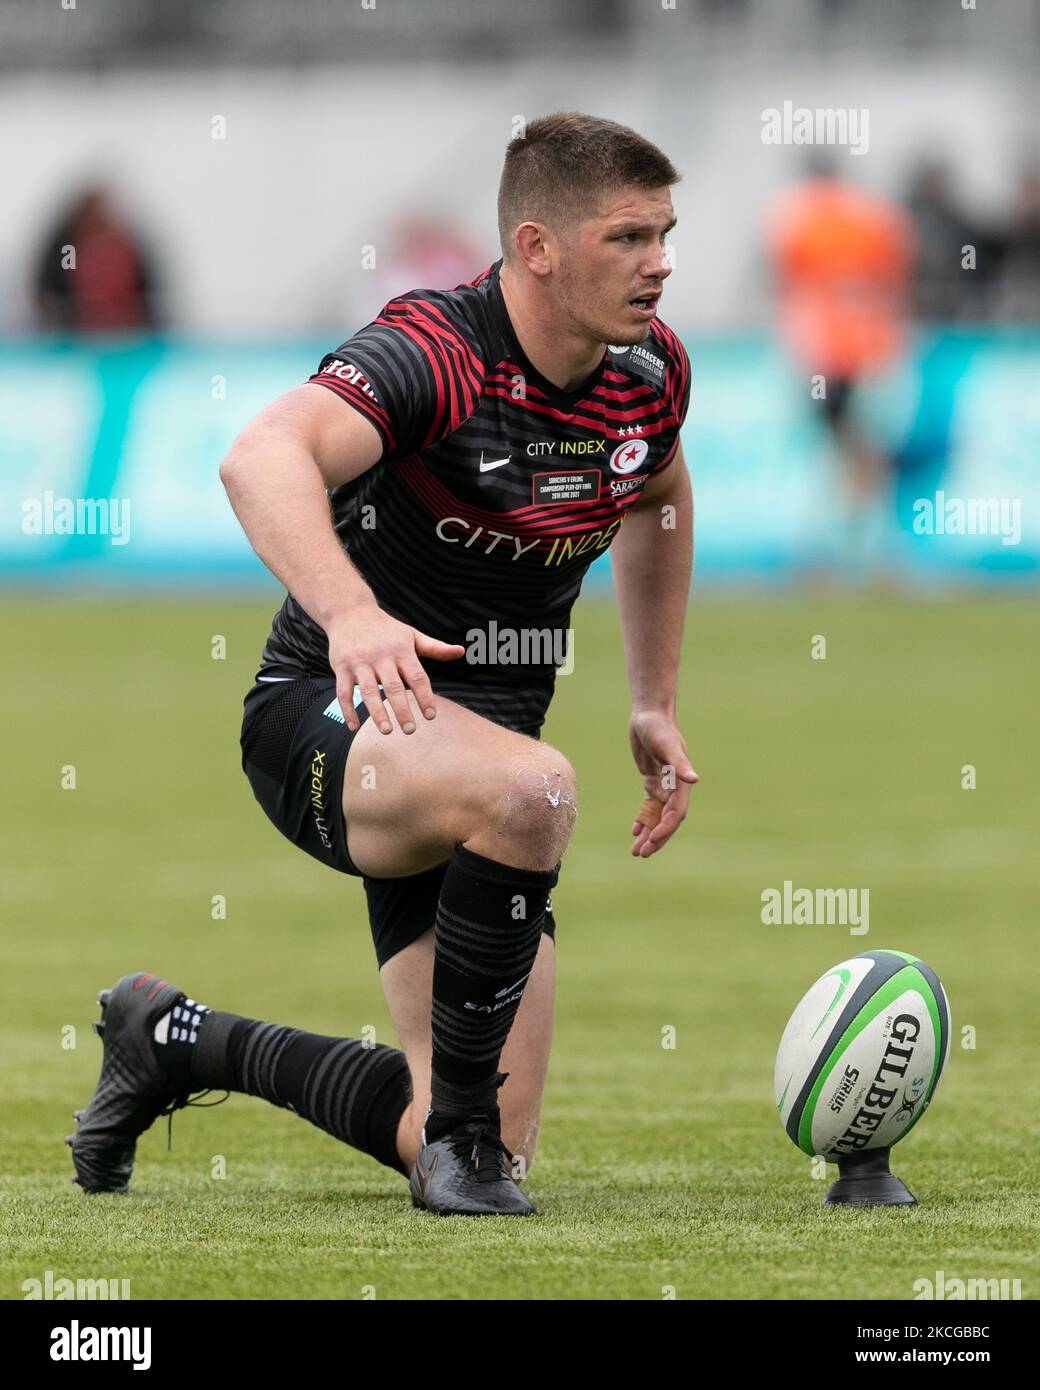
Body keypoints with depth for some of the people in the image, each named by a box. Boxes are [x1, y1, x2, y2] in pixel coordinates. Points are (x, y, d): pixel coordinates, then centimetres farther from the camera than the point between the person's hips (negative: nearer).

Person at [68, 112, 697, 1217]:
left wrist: (655, 706, 20)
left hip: (478, 744, 7)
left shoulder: (649, 370, -1)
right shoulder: (433, 351, -23)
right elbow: (263, 457, -42)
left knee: (487, 1155, 1)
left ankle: (178, 1043, 25)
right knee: (528, 786, -42)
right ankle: (462, 1125, -22)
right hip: (327, 715, -7)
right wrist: (352, 616, -57)